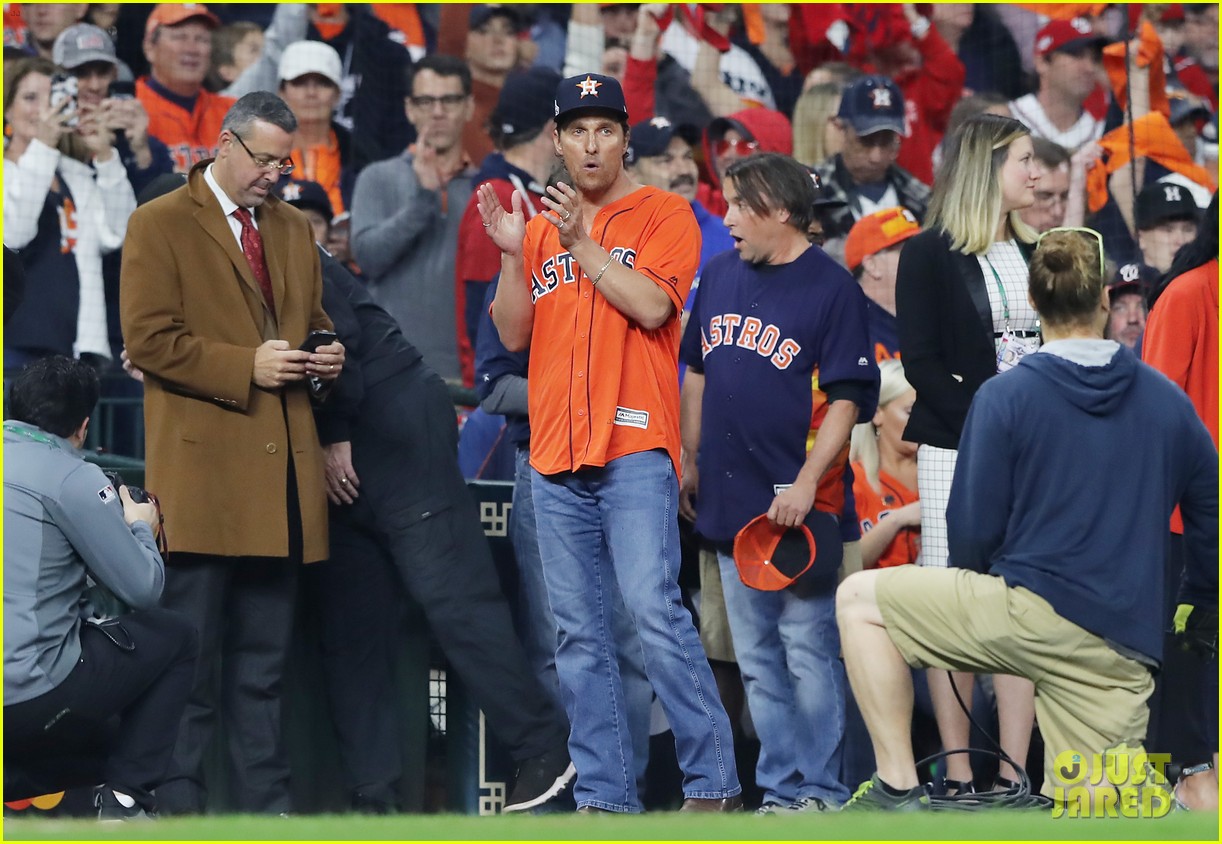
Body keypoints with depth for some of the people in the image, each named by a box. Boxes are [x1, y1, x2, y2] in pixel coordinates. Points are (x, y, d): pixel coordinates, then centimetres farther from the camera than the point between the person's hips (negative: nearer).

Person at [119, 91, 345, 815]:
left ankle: (266, 804, 11)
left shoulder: (295, 229, 19)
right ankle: (178, 805, -2)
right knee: (190, 656, -5)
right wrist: (246, 367, -15)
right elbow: (149, 339, -9)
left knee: (264, 659, 9)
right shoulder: (160, 225, -1)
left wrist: (326, 358, 6)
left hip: (283, 468, 6)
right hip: (204, 469, -6)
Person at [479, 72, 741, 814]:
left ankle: (712, 780, -11)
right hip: (557, 459, 5)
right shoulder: (541, 228, 17)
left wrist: (582, 244, -12)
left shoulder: (663, 215, 3)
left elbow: (651, 306, -11)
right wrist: (512, 253, -2)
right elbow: (514, 334, 11)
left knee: (655, 611, -16)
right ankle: (604, 793, 7)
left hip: (635, 452, -5)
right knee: (579, 635, 4)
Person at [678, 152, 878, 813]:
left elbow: (846, 398, -10)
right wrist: (691, 461, 16)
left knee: (807, 648, -6)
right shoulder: (719, 276, 13)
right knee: (756, 658, 9)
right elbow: (696, 374, 22)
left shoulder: (831, 287, -7)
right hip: (730, 503, 7)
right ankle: (779, 785, 14)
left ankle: (819, 790, -2)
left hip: (797, 505, -7)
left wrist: (806, 483, -18)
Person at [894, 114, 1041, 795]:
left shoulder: (1038, 254, 17)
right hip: (957, 453, -4)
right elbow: (922, 362, -6)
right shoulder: (930, 255, 1)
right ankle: (958, 776, -1)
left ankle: (1014, 774, -3)